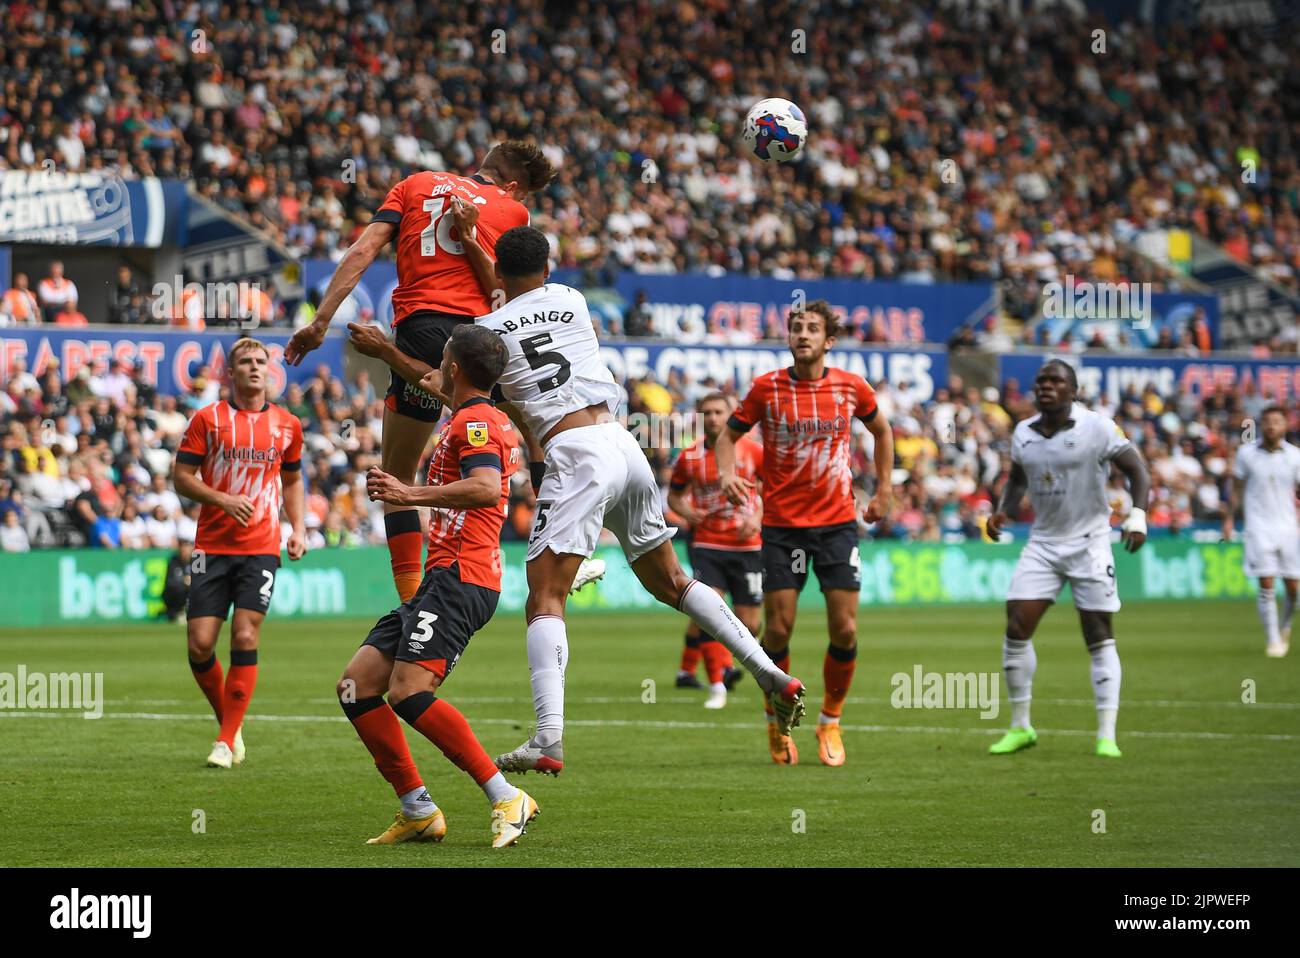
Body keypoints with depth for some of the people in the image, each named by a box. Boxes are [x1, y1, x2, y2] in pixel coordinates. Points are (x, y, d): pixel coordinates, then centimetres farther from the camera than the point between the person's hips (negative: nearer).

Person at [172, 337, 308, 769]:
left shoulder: (287, 425, 9)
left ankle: (227, 741, -4)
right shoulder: (207, 419, 1)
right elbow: (181, 476, 0)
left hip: (261, 547, 0)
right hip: (212, 547, 0)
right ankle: (229, 722, 18)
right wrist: (223, 499, -16)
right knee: (200, 645, -6)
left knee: (245, 639, -11)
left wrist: (298, 529, 8)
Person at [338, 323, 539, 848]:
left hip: (459, 576, -10)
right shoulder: (488, 421, 23)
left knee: (409, 691, -24)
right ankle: (417, 812, 4)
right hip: (442, 579, 10)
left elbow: (486, 488, -27)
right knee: (357, 685, 5)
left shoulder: (474, 422, -8)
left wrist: (411, 495, -25)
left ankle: (507, 799, -22)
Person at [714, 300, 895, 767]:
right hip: (782, 525, -1)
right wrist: (727, 473, -14)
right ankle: (777, 724, 17)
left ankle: (830, 724, 16)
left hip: (837, 522, 1)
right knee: (778, 630, -4)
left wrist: (884, 489, 13)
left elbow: (882, 430, 18)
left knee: (844, 630, -4)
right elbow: (729, 434, 6)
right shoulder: (767, 387, -5)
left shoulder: (851, 387, 0)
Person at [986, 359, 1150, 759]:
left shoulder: (1097, 429, -11)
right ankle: (1020, 728, 6)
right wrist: (1002, 511, 4)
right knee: (1016, 629, -6)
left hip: (1089, 542, -4)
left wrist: (1137, 516, -20)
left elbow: (1136, 470, -6)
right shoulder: (1023, 434, 4)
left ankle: (1107, 736, -1)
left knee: (1100, 637, -3)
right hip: (1042, 543, 4)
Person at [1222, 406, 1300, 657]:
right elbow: (1235, 486, 9)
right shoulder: (1246, 453, -1)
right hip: (1259, 527, -1)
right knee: (1266, 585, -11)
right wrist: (1229, 518, 7)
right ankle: (1272, 640, -5)